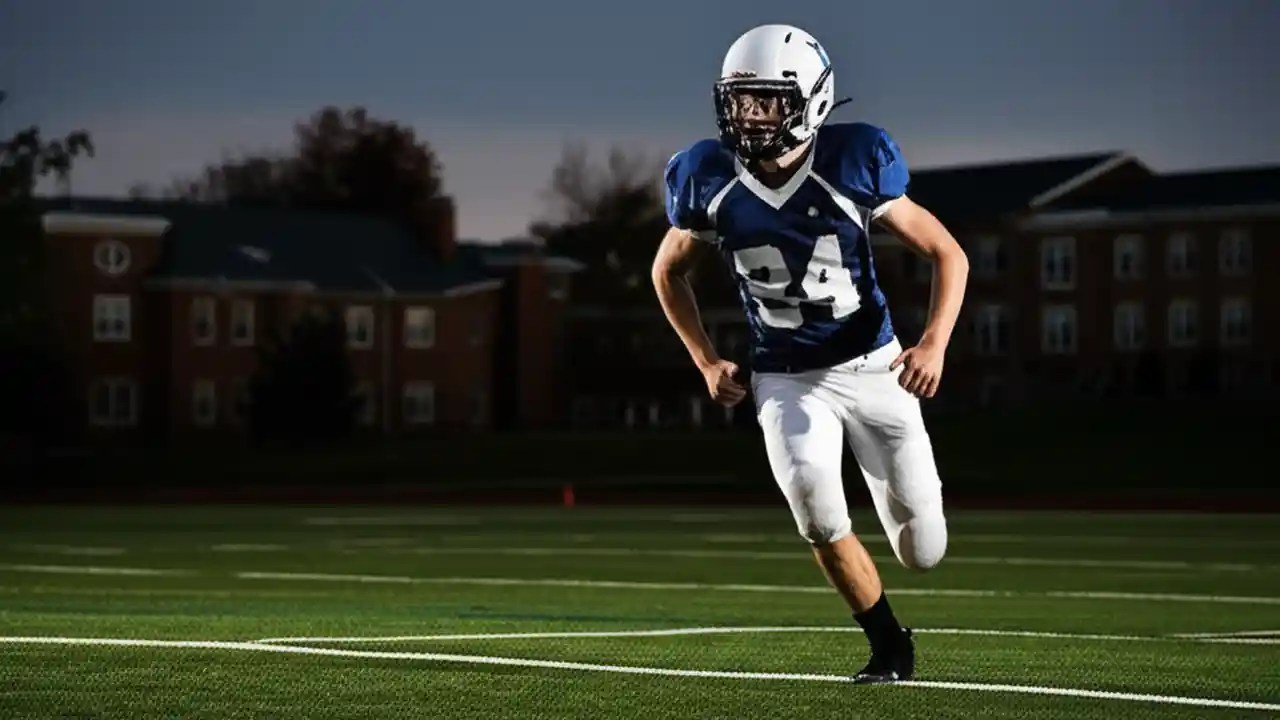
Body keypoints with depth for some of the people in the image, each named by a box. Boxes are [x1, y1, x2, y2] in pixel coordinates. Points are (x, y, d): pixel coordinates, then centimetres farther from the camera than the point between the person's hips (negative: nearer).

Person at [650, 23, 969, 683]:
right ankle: (889, 645, 1)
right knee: (819, 520, -24)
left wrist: (934, 344, -21)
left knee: (923, 552, 1)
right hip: (785, 380, 1)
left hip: (872, 366, -1)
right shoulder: (709, 180, -10)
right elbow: (669, 271, 10)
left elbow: (949, 255, -7)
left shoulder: (853, 167, -16)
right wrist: (706, 362, 1)